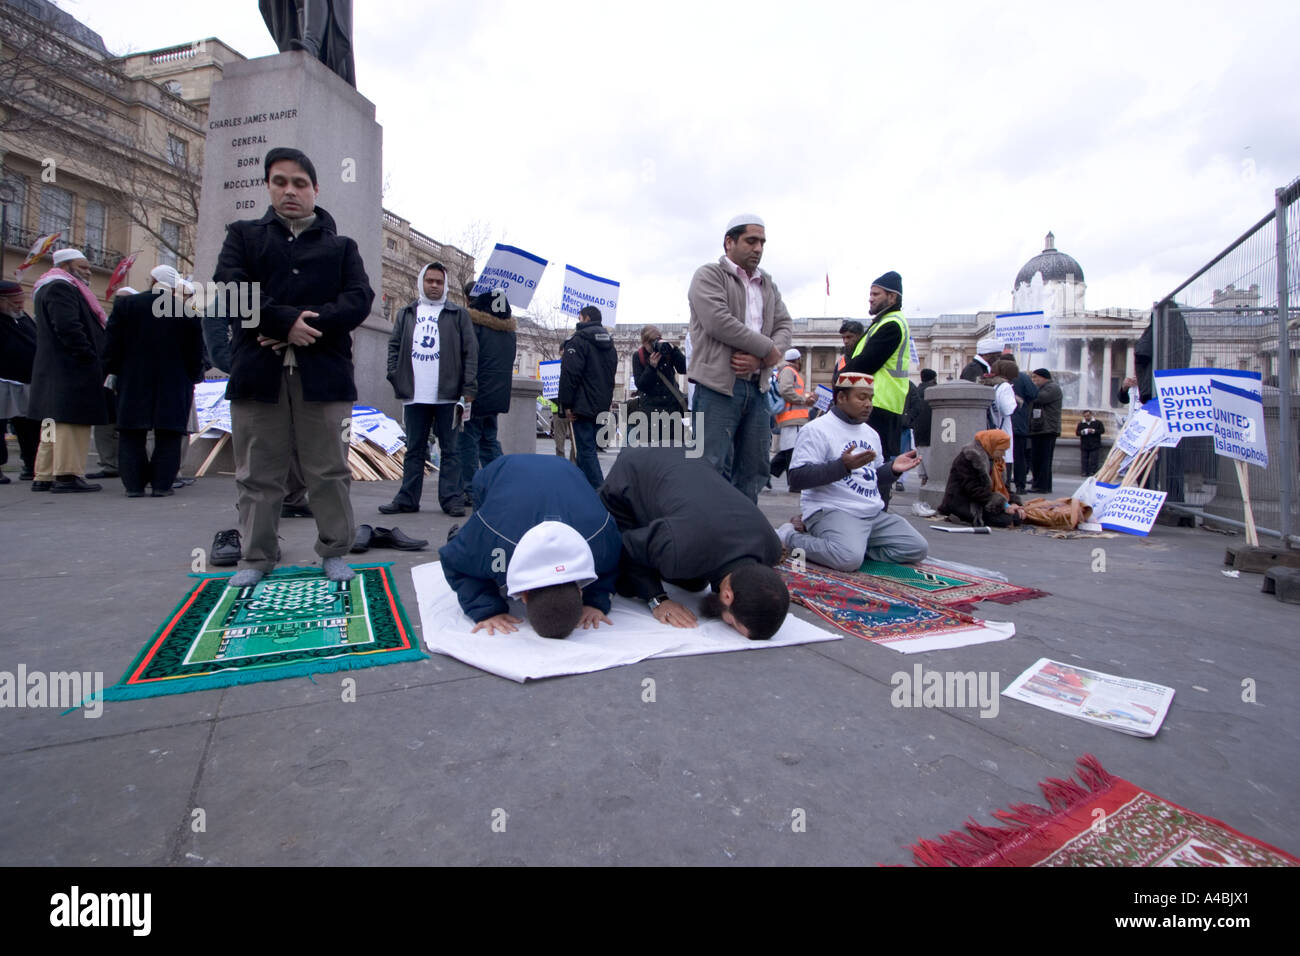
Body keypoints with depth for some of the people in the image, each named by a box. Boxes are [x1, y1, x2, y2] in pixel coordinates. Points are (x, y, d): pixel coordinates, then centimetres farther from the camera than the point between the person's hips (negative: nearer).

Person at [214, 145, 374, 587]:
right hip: (257, 372, 1)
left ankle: (334, 553, 13)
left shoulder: (341, 246, 16)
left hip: (323, 372, -1)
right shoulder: (244, 235, 18)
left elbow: (359, 299, 0)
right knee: (258, 474, 6)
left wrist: (308, 327, -13)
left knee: (330, 471, 1)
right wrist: (288, 320, -13)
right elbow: (229, 288, 1)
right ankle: (257, 557, 18)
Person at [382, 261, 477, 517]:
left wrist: (468, 390, -7)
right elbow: (394, 346, 17)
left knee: (450, 449, 1)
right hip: (414, 395, 3)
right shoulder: (406, 313, 16)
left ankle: (452, 499, 5)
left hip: (448, 395, -3)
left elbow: (471, 352, 1)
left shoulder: (458, 315, 7)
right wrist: (395, 378, 2)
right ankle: (407, 498, 16)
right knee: (414, 449, 9)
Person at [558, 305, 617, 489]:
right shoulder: (609, 344, 18)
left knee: (586, 450, -8)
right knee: (588, 448, 16)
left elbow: (570, 374, -15)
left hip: (583, 406, -8)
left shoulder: (578, 340, -8)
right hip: (602, 407, 8)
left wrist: (566, 404, -13)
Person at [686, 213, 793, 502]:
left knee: (754, 470, 9)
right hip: (719, 384, -7)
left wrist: (760, 357, -9)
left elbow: (785, 325, 12)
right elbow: (718, 321, -15)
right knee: (713, 468, -8)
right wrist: (767, 349, -9)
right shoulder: (709, 275, 1)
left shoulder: (768, 284, 22)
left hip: (758, 386, 7)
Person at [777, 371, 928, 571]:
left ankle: (851, 544, 2)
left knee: (918, 549, -5)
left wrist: (893, 469, 6)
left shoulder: (871, 433, 20)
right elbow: (797, 479, -16)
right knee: (849, 559, -33)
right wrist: (843, 465, -25)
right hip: (831, 511, -8)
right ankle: (790, 536, -8)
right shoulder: (817, 429, -7)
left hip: (874, 514, 8)